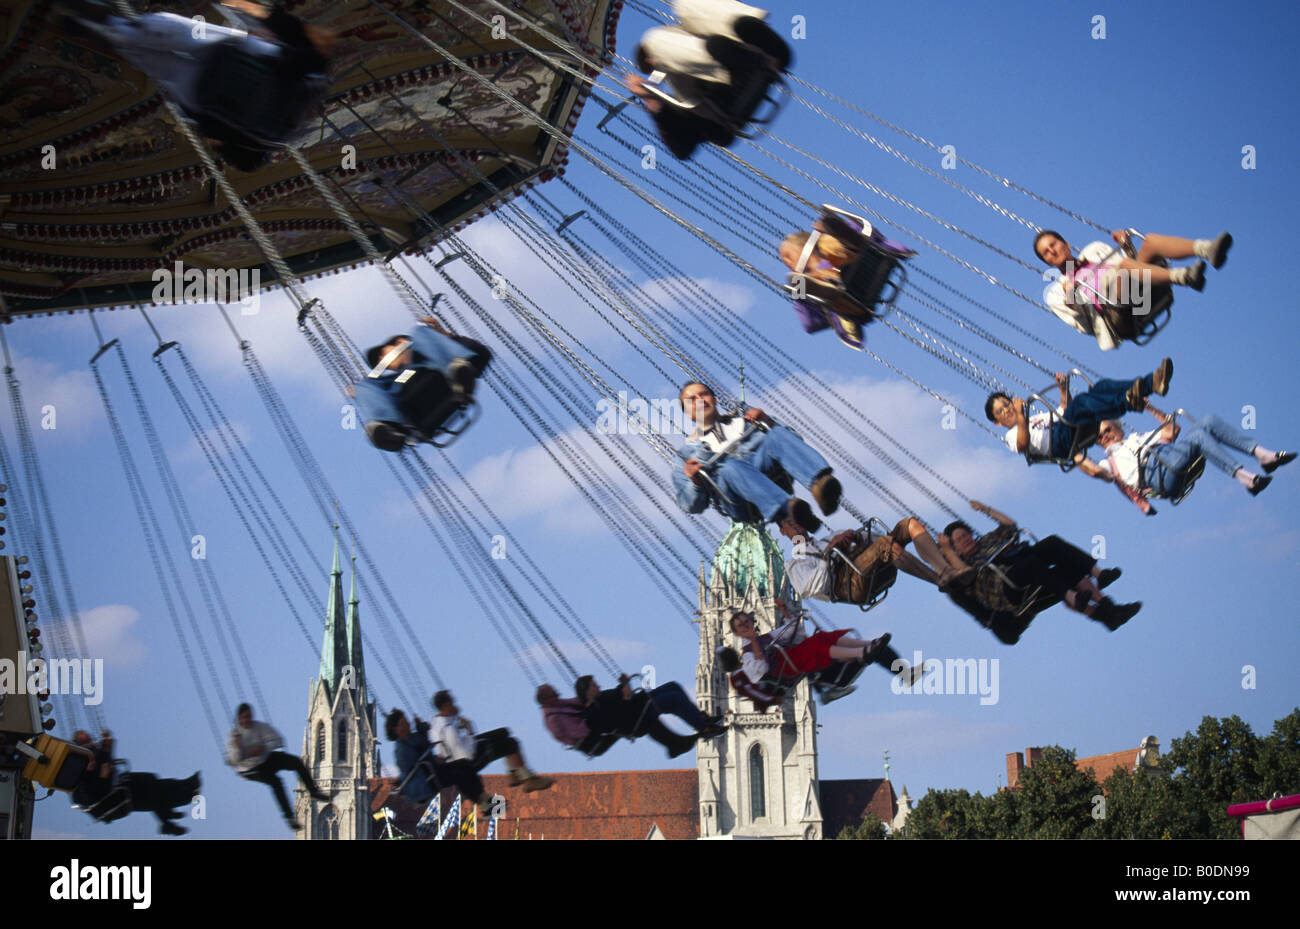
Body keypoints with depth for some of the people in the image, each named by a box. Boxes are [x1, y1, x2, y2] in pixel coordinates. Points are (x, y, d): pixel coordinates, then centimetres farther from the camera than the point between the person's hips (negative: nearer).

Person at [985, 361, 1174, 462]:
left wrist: (1063, 390, 29)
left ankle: (1153, 383, -37)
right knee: (1080, 402, -33)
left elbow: (1064, 412, 40)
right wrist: (1020, 416, -12)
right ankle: (1128, 402, -59)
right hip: (1060, 442, -7)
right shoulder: (1012, 436, 19)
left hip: (1085, 430, 7)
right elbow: (1023, 445, -4)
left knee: (1101, 387, -13)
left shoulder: (1040, 416, 42)